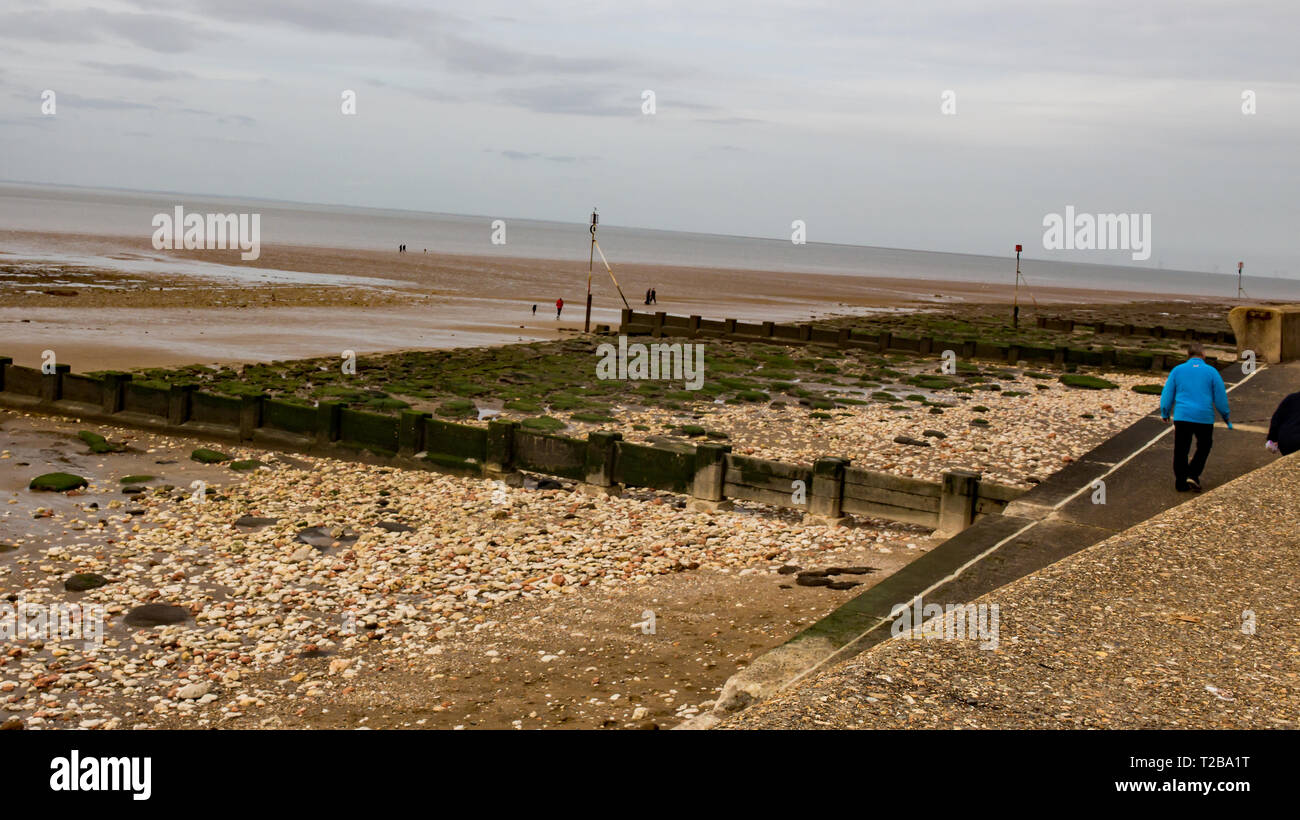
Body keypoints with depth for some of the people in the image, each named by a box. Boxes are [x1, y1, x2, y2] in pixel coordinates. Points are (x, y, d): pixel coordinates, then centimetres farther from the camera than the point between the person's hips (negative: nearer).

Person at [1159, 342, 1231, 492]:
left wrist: (1165, 414, 18)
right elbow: (1221, 397, 3)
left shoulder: (1177, 370, 3)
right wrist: (1226, 417, 16)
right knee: (1204, 447, 17)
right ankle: (1193, 475, 3)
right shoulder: (1211, 372, 0)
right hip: (1204, 417, -1)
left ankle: (1181, 482, 13)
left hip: (1181, 416, 1)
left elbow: (1167, 394, 5)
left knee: (1181, 451, 9)